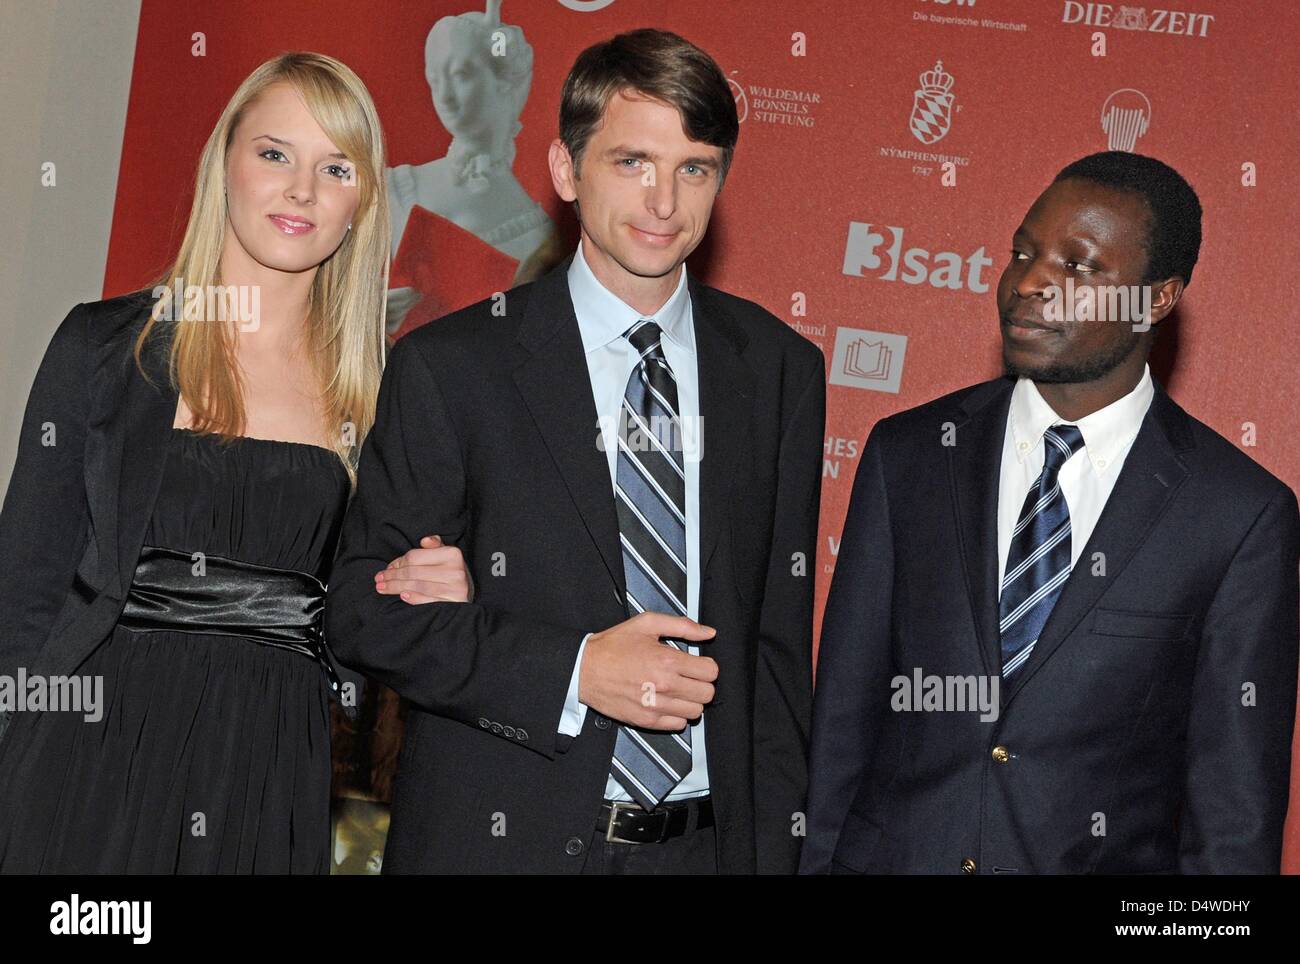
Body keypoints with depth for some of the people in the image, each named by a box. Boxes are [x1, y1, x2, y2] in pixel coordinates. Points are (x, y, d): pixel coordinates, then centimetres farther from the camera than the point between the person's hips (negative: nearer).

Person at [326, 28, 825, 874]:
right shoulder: (449, 368, -6)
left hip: (710, 838, 3)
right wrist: (574, 672, -17)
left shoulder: (782, 370, 2)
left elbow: (779, 637, 5)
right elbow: (368, 610, -7)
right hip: (499, 837, -2)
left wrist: (779, 845, 2)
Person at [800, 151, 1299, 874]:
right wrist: (815, 861, 0)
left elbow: (1236, 811, -7)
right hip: (893, 853, 2)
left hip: (1108, 856, -2)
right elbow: (844, 709, 2)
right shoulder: (906, 456, -1)